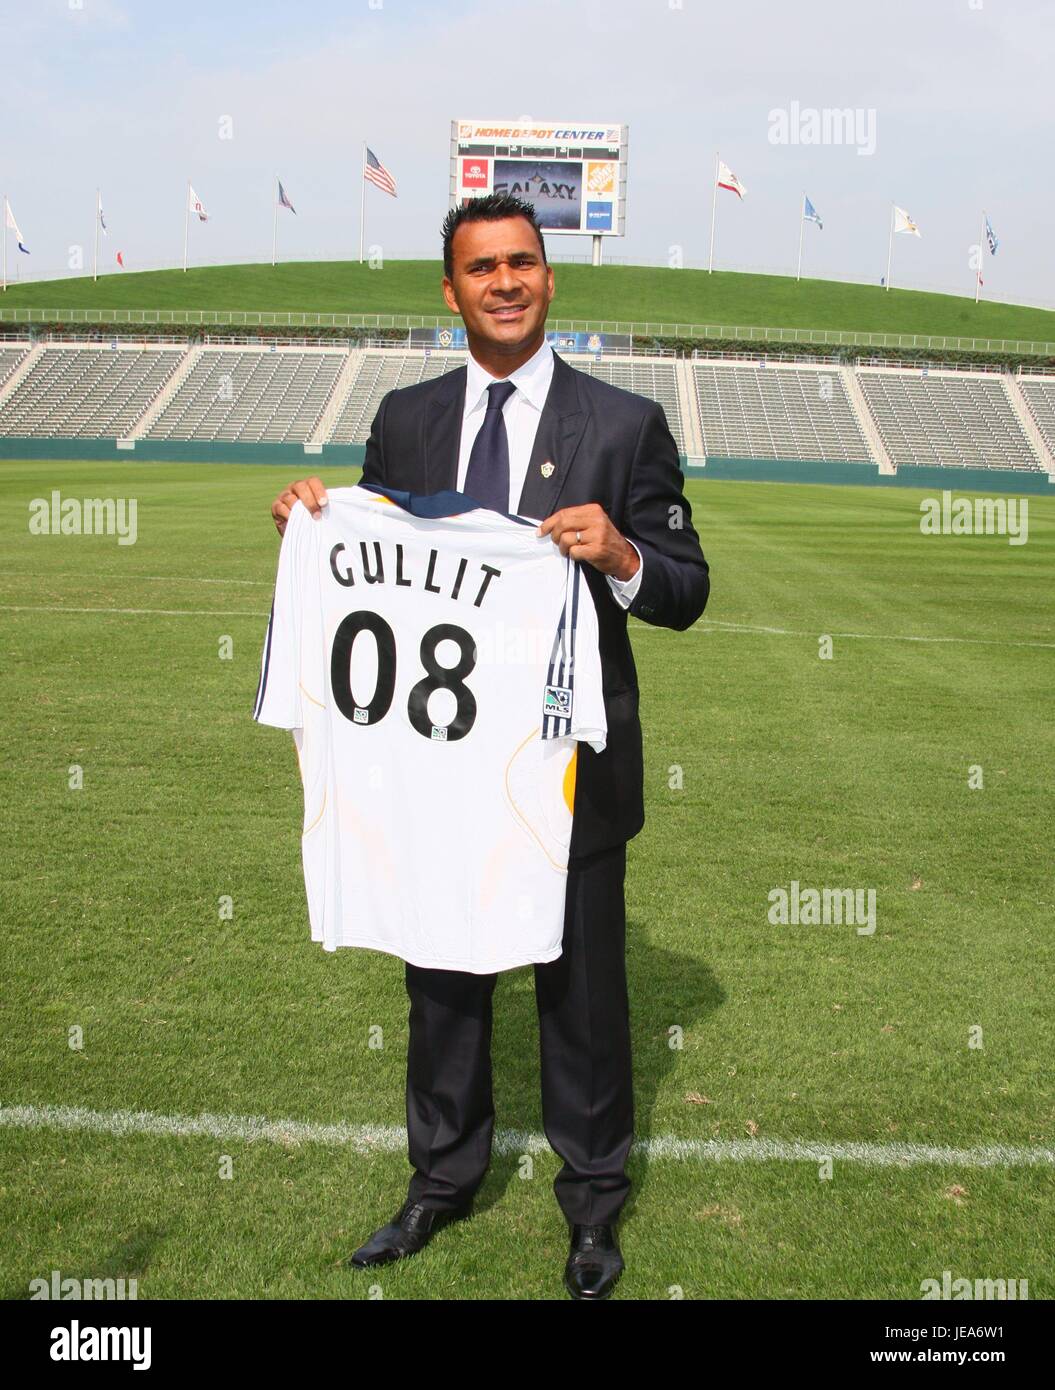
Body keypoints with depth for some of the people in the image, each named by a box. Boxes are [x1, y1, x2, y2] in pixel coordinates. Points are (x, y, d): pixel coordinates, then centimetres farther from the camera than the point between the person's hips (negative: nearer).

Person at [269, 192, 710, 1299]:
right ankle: (443, 1178, 41)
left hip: (570, 763, -3)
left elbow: (687, 592, -5)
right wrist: (315, 520, -9)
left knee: (581, 984, 12)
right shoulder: (404, 420, 5)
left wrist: (620, 555, -24)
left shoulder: (624, 423, -5)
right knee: (441, 977, 18)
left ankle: (592, 1199, 35)